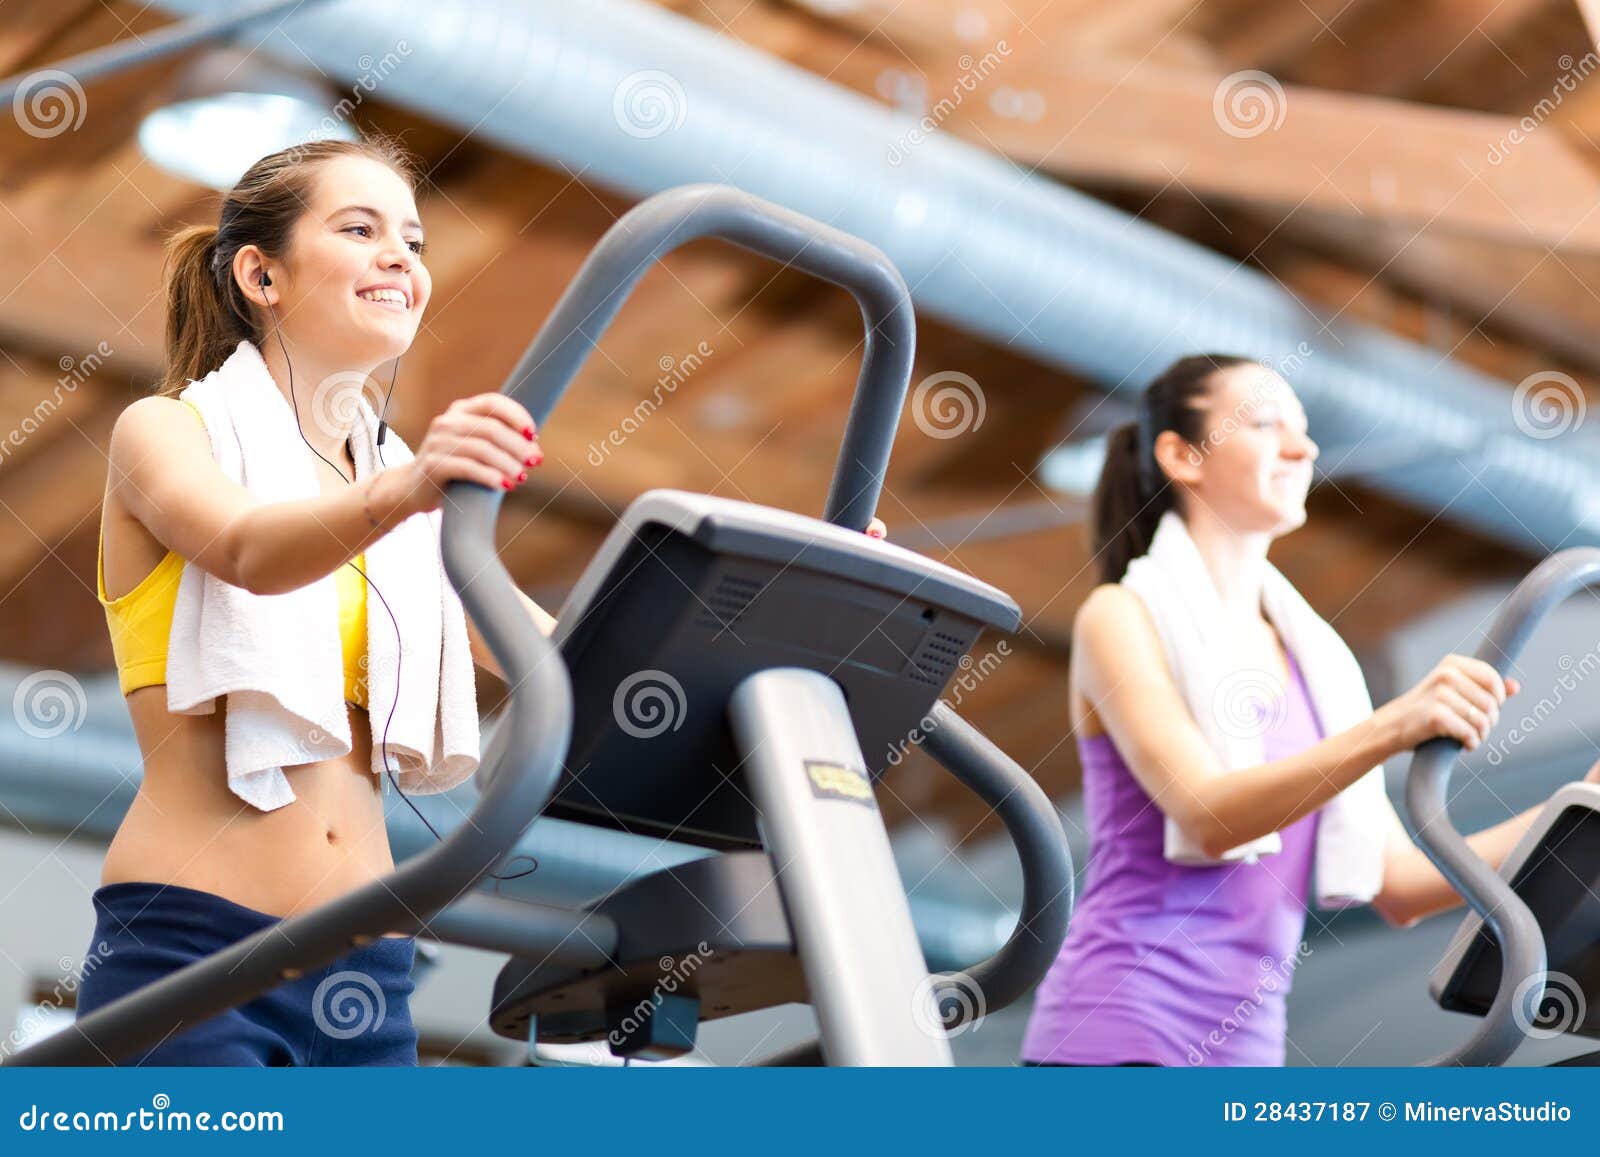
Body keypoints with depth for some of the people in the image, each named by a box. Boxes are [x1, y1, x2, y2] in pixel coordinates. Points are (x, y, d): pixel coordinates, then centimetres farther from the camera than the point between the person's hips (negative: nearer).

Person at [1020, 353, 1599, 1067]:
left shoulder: (1314, 661, 17)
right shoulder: (1124, 618, -1)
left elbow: (1396, 885, 13)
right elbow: (1205, 814, -17)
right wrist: (1390, 731, -29)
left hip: (1245, 1044, 7)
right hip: (1120, 1036, -6)